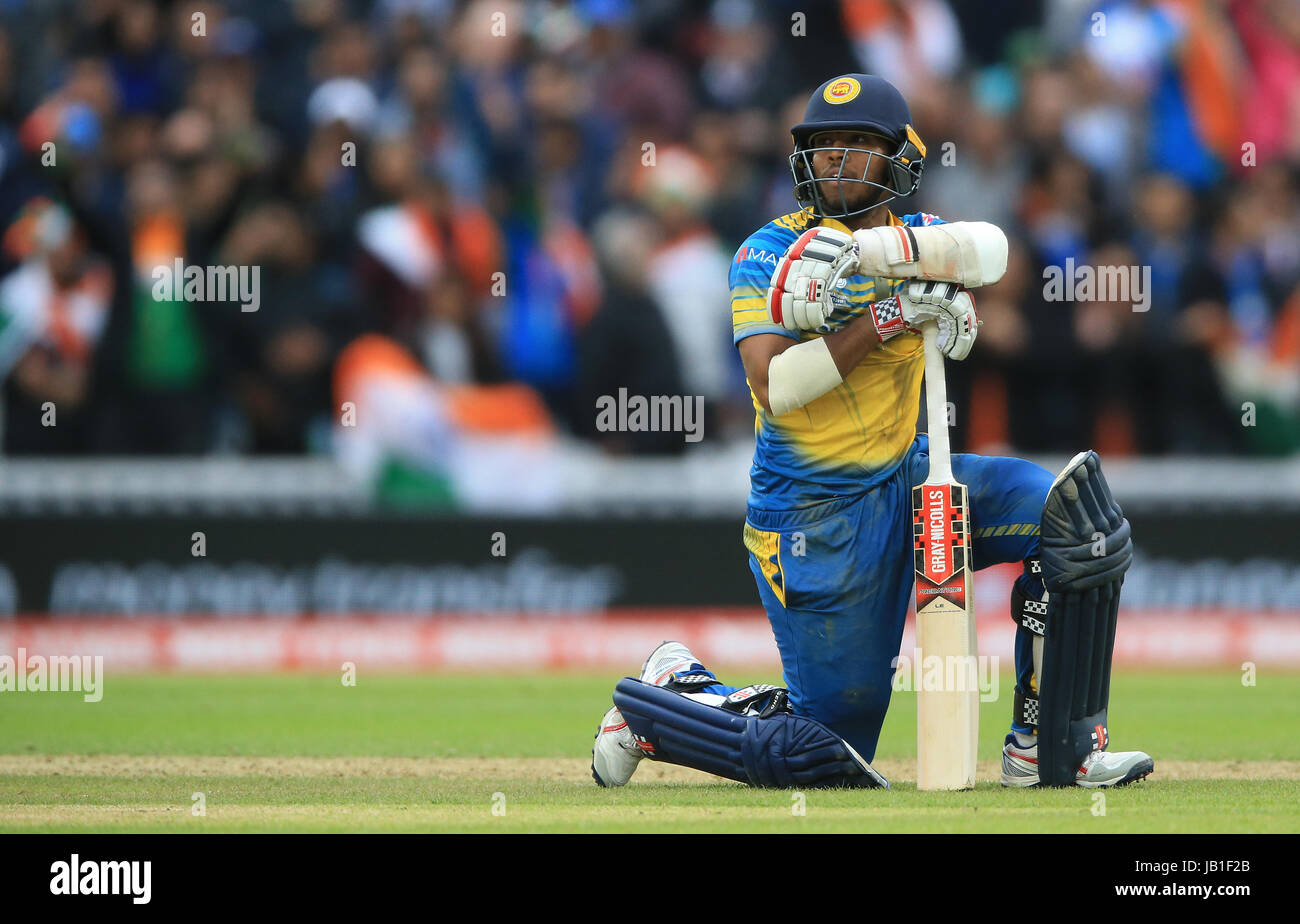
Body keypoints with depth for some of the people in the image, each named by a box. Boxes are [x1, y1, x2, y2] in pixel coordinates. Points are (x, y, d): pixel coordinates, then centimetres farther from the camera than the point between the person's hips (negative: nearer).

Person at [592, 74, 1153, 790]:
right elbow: (775, 388, -23)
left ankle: (1047, 749, -9)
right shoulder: (768, 255, -8)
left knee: (1077, 514, -15)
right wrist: (889, 317, -27)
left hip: (910, 481, 5)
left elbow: (988, 250, -21)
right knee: (827, 754, -3)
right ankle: (671, 696, 22)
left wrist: (872, 248, -35)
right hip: (819, 522, -5)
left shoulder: (916, 239, 4)